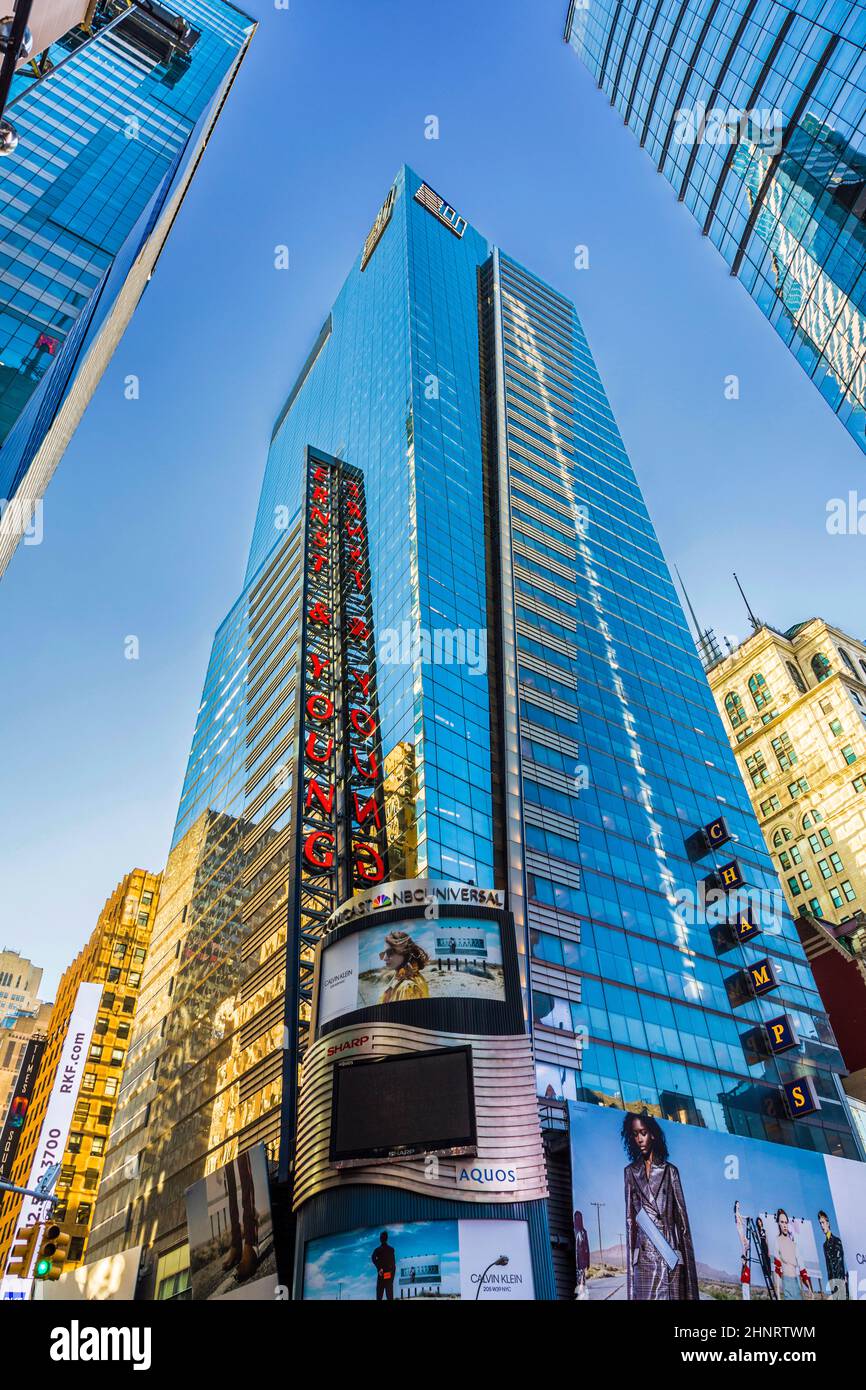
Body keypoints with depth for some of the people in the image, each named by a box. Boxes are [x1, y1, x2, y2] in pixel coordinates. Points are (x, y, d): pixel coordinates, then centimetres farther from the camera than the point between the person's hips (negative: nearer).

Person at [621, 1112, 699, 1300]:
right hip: (644, 1255, 1)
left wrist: (686, 1258, 0)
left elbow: (682, 1216, 5)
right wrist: (631, 1256, 3)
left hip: (670, 1253, -1)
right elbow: (630, 1218, 9)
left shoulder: (669, 1170, 7)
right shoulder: (630, 1172, 10)